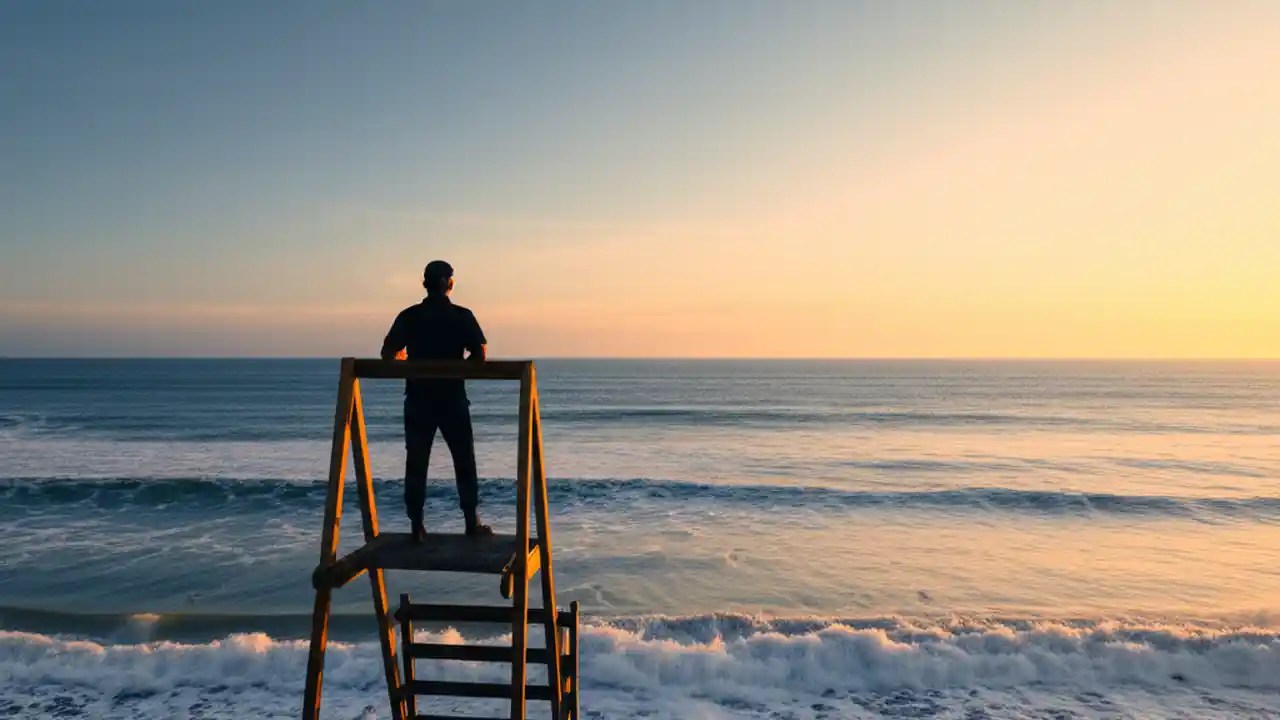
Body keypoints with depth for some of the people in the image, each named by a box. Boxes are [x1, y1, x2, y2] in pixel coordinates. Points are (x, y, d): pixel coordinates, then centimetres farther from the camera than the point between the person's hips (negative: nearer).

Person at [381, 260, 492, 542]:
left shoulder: (408, 316, 0)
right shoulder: (462, 316, -4)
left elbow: (387, 354, -2)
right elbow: (480, 355, -9)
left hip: (418, 400, 1)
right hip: (453, 399, -1)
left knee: (416, 464, 8)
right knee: (464, 462, 11)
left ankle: (417, 526, 9)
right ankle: (472, 522, 14)